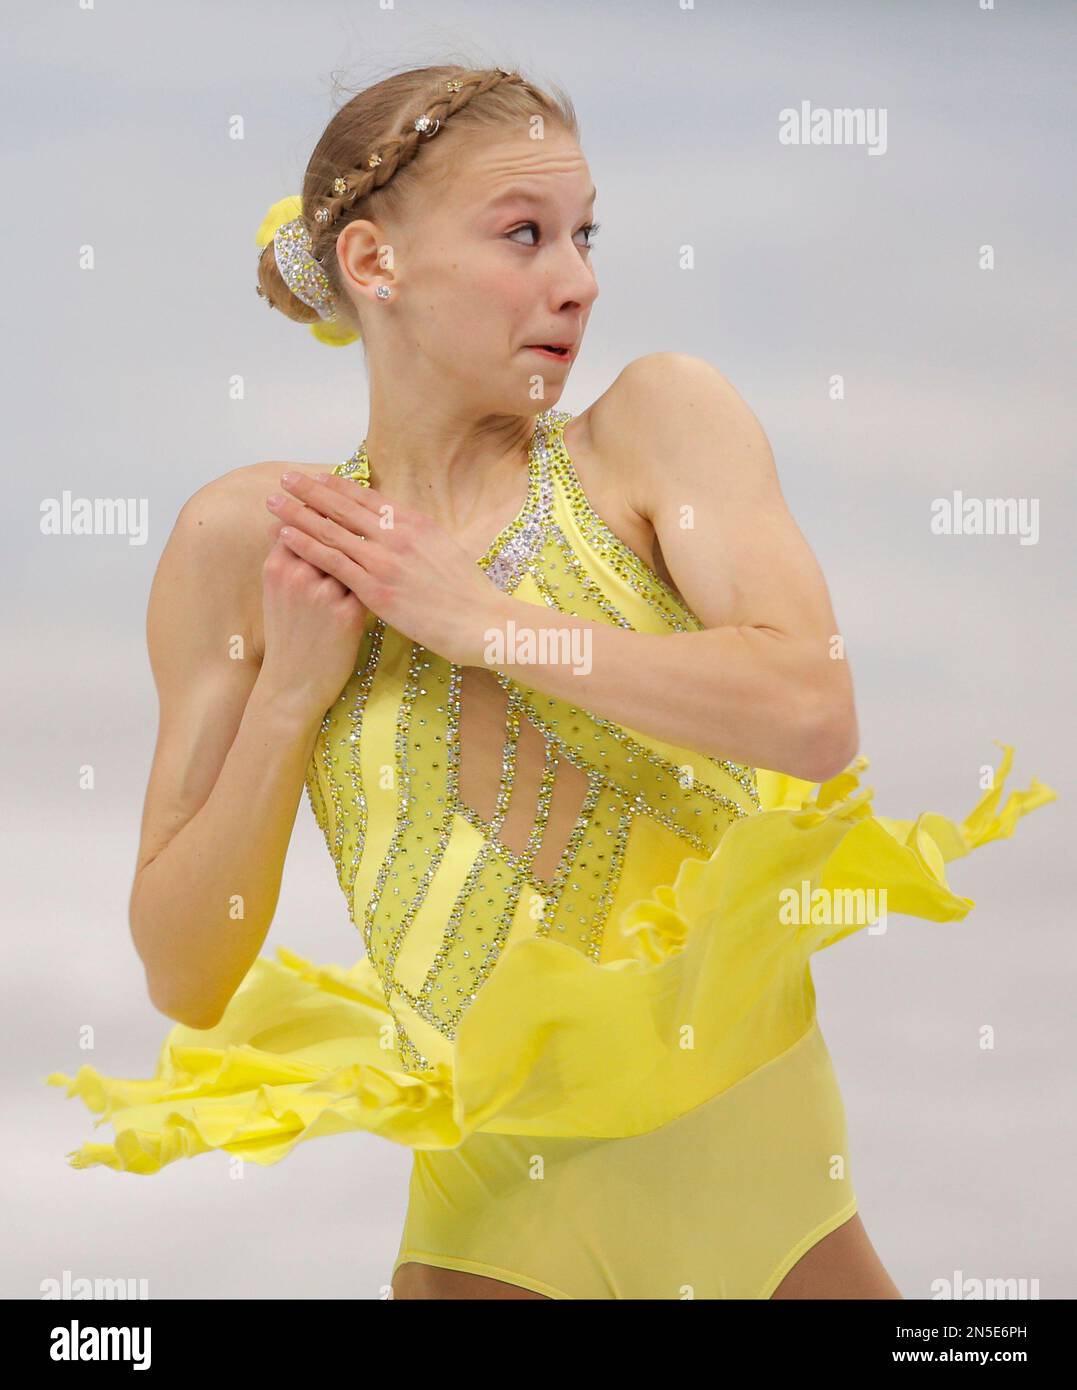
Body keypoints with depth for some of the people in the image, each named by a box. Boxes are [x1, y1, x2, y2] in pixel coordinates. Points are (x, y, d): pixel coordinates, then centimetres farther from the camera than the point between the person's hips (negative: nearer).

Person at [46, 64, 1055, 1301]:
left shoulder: (659, 417, -2)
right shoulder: (245, 540, -1)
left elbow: (812, 715, -20)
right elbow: (184, 979, 0)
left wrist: (471, 616, -15)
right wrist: (290, 693, -12)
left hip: (770, 1184, 0)